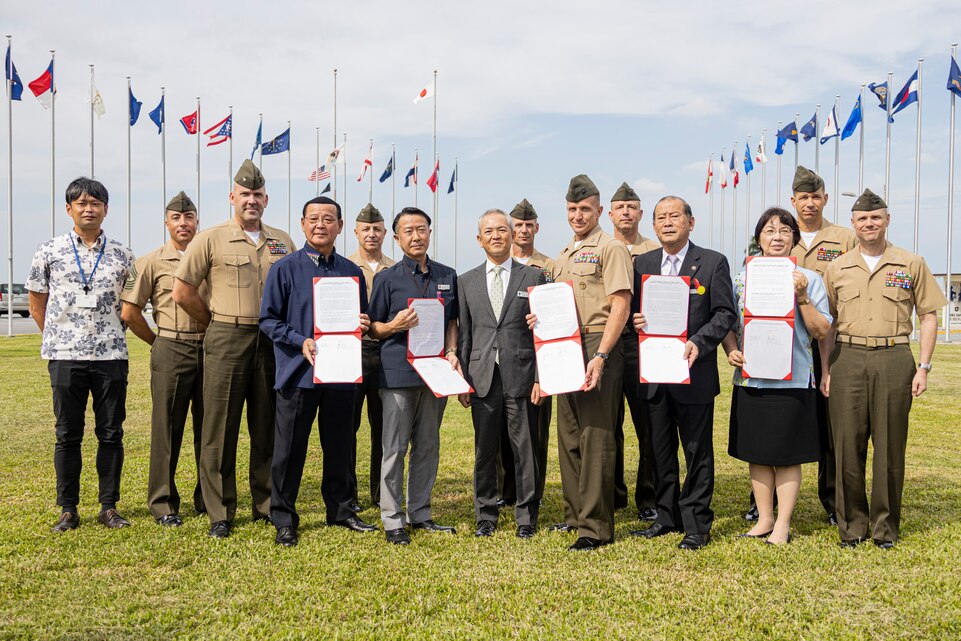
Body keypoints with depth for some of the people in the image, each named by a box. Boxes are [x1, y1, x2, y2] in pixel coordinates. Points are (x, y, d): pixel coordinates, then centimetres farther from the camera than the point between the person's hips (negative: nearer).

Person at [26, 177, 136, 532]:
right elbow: (36, 302, 11)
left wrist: (110, 331, 9)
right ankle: (68, 510, 13)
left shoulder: (122, 256, 7)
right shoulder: (49, 252, 4)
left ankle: (109, 507, 15)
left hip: (111, 356, 1)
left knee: (111, 433, 5)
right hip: (65, 356, -1)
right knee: (68, 435, 4)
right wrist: (58, 337, 9)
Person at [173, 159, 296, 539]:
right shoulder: (211, 240, -1)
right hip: (227, 341, -3)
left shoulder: (283, 242, 11)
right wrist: (216, 324, 3)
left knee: (269, 428, 9)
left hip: (272, 341, 3)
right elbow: (182, 292, -1)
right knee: (220, 428, 0)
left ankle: (267, 505, 21)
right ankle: (219, 514, 9)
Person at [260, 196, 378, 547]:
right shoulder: (285, 268, -1)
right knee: (290, 450, 3)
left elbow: (360, 320, 20)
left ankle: (341, 510, 28)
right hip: (298, 373, -3)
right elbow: (268, 320, -3)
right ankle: (284, 519, 15)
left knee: (340, 447, 13)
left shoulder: (352, 272, 11)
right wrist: (301, 342, -17)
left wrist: (362, 324, -4)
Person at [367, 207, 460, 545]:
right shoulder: (387, 278, 1)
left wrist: (451, 352, 2)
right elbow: (373, 328, 3)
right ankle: (393, 520, 7)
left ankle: (420, 513, 22)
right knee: (395, 448, -1)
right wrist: (394, 326, -17)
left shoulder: (447, 276, 11)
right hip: (398, 373, -4)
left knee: (428, 447, 10)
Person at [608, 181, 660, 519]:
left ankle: (648, 498, 10)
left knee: (648, 423, -2)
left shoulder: (656, 252, 7)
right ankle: (612, 494, 22)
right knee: (608, 422, 9)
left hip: (643, 342, -2)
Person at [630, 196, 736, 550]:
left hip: (693, 372, -4)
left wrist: (698, 342, -19)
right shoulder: (642, 263, 10)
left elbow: (725, 314, -6)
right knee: (660, 451, 13)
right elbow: (634, 309, 15)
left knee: (698, 452, 3)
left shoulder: (713, 263, -2)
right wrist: (635, 320, -8)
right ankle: (667, 517, 27)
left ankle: (697, 525, 13)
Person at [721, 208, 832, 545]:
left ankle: (783, 524, 13)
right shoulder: (742, 278, 8)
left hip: (792, 381, -3)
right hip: (750, 379, 3)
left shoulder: (809, 279, 1)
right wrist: (731, 350, -6)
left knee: (787, 455, 2)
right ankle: (764, 519, 22)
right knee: (757, 454, 9)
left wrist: (802, 297, -15)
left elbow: (821, 332, -3)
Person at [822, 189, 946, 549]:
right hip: (848, 359, 1)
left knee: (890, 446, 2)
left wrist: (923, 367, -1)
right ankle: (852, 523, 14)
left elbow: (928, 317, 7)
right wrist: (825, 369, 6)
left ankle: (885, 525, 14)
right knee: (848, 445, 2)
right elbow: (827, 323, 14)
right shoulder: (837, 269, 11)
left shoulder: (912, 264, 6)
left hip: (894, 359, -1)